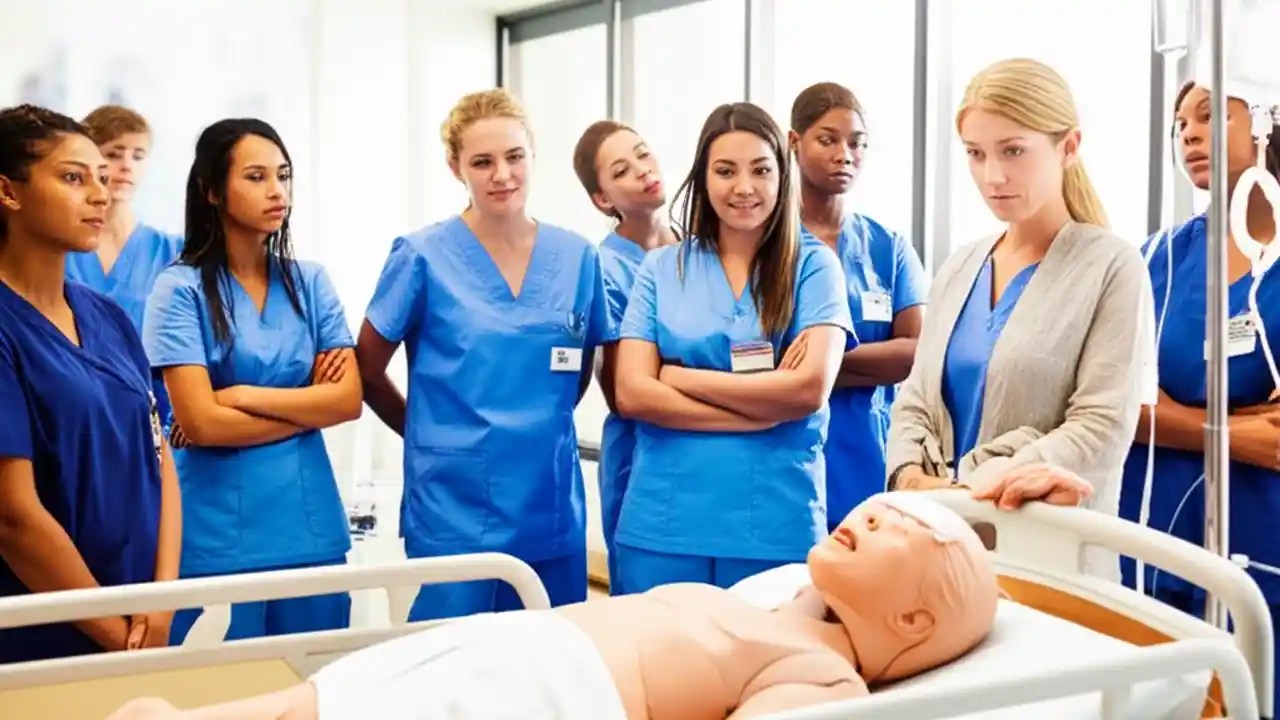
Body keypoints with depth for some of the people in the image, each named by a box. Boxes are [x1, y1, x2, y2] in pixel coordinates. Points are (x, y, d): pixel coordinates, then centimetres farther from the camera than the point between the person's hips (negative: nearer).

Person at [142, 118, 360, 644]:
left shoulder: (310, 283, 7)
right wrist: (309, 405, -6)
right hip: (217, 539, -4)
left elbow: (349, 399, -2)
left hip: (311, 531, 4)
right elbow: (202, 423, -12)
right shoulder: (181, 289, -5)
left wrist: (244, 395, -10)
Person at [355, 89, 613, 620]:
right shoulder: (422, 257, -5)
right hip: (455, 510, -3)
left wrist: (540, 430, 10)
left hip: (552, 509, 4)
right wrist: (439, 436, 6)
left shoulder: (577, 257, 5)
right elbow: (367, 372, 2)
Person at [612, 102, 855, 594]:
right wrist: (763, 408, -11)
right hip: (662, 527, 1)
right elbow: (632, 394, -4)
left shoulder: (813, 266, 2)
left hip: (776, 528, -1)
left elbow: (810, 389, -11)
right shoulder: (661, 269, 6)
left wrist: (680, 377, -6)